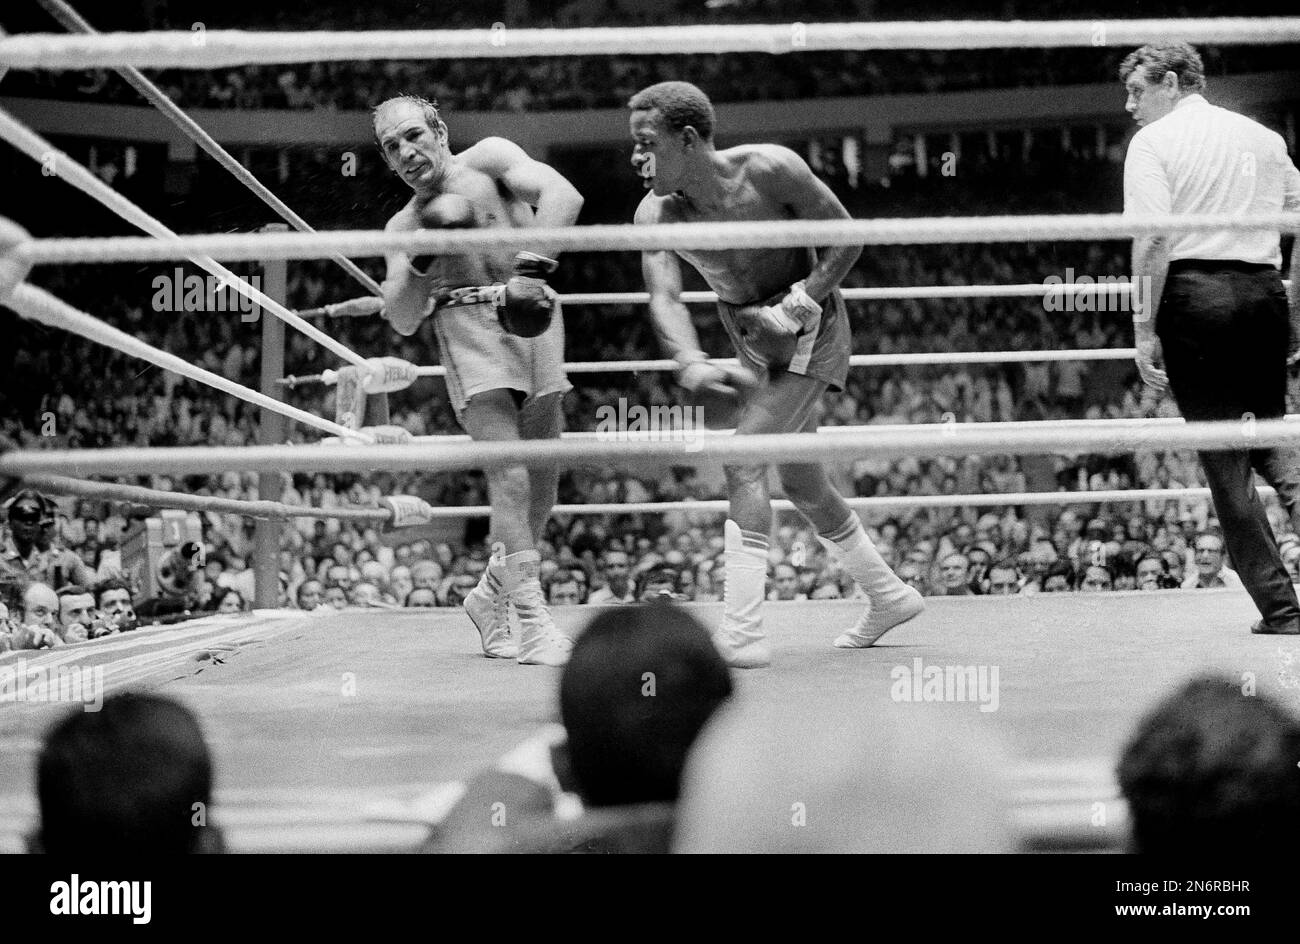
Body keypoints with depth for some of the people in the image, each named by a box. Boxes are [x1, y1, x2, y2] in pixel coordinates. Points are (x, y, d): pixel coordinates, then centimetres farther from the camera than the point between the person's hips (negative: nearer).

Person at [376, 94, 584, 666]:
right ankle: (532, 619, -20)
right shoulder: (403, 227, 15)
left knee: (541, 484, 4)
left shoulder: (489, 159, 10)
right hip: (467, 324, -1)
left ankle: (491, 595, 25)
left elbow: (563, 195, -9)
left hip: (532, 317, 1)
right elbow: (402, 321, 3)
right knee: (509, 474, -17)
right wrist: (423, 255, -12)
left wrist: (538, 256, -25)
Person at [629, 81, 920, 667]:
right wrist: (690, 365, -44)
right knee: (799, 480, 15)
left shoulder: (768, 170, -25)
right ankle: (888, 597, 35)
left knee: (744, 459, -20)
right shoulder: (656, 215, -13)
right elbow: (664, 297, -25)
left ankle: (740, 634, -23)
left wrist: (798, 304, -25)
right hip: (753, 340, 6)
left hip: (811, 327, -6)